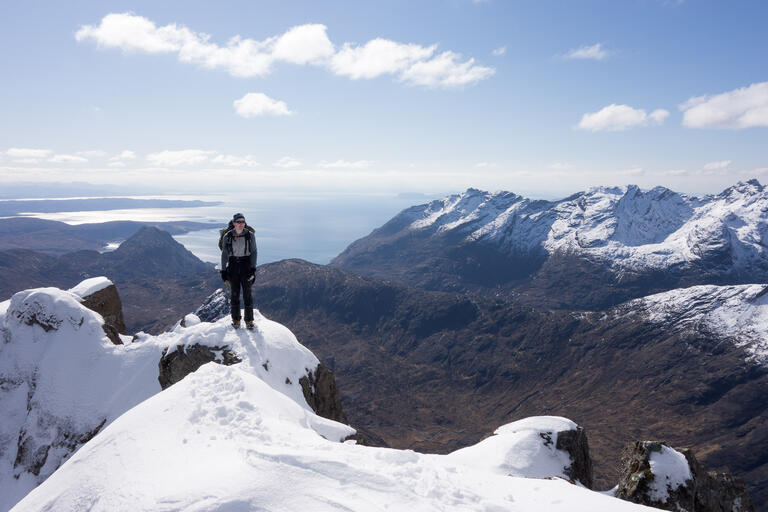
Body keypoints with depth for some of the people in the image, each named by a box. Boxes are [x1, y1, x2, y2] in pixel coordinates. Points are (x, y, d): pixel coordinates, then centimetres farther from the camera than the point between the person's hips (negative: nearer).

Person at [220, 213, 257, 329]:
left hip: (246, 266, -1)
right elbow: (224, 254, 4)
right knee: (234, 294, 4)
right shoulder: (227, 236, -1)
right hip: (233, 266, 1)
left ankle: (249, 320, 8)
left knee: (247, 293, -2)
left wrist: (253, 268, -8)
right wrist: (223, 270, 1)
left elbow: (253, 252, 0)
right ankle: (236, 319, 16)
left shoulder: (250, 235, -2)